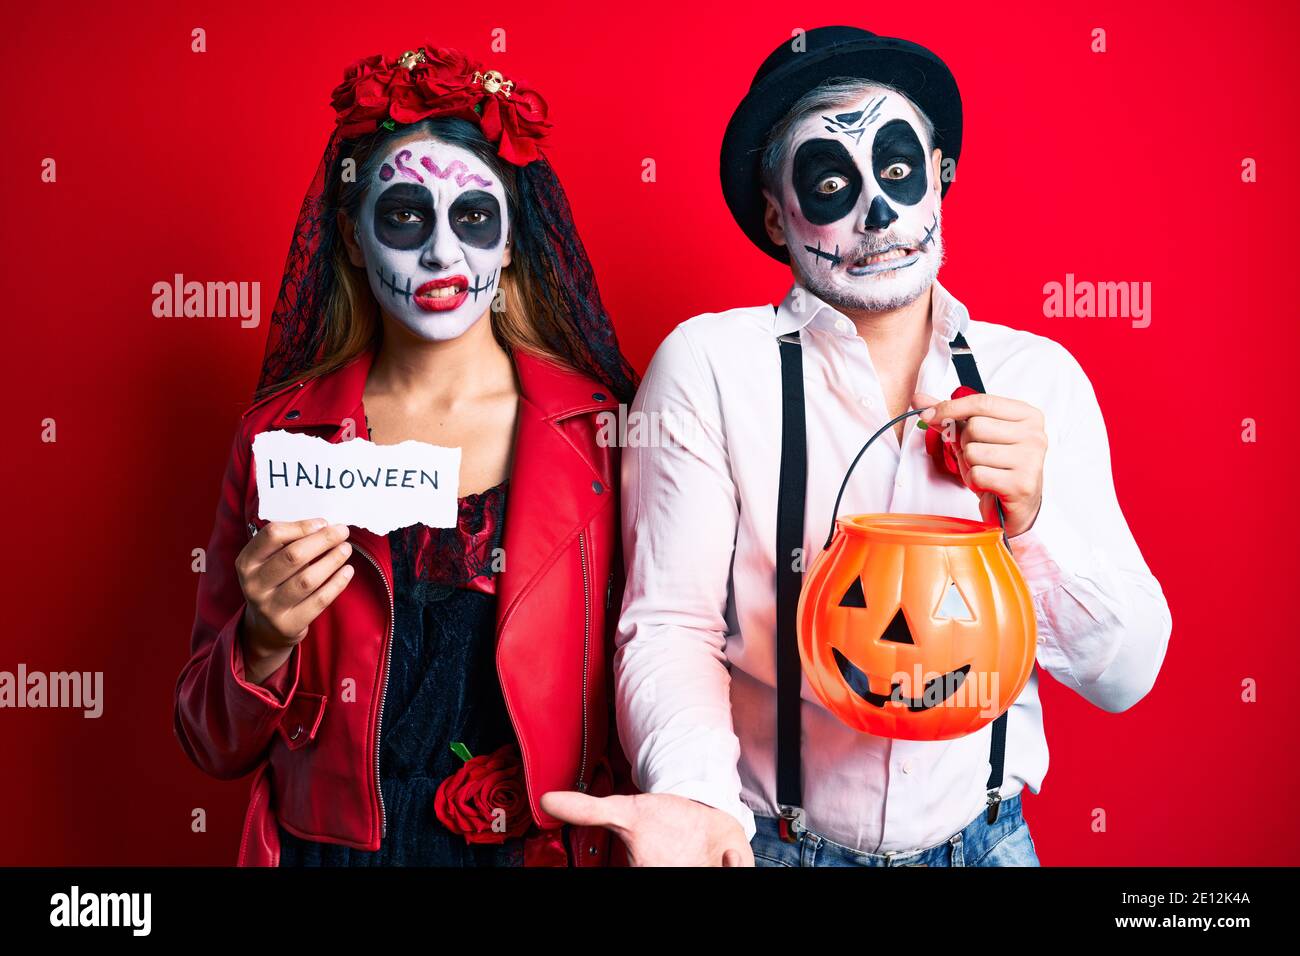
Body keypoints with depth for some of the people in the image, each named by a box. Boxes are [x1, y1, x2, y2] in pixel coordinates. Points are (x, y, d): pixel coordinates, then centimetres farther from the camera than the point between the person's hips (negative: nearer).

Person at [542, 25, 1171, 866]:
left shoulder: (1039, 377, -4)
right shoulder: (710, 365, -13)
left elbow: (1125, 675, -6)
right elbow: (669, 624, -16)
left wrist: (1029, 521, -22)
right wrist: (694, 794, -34)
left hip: (985, 841, 3)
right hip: (767, 841, -2)